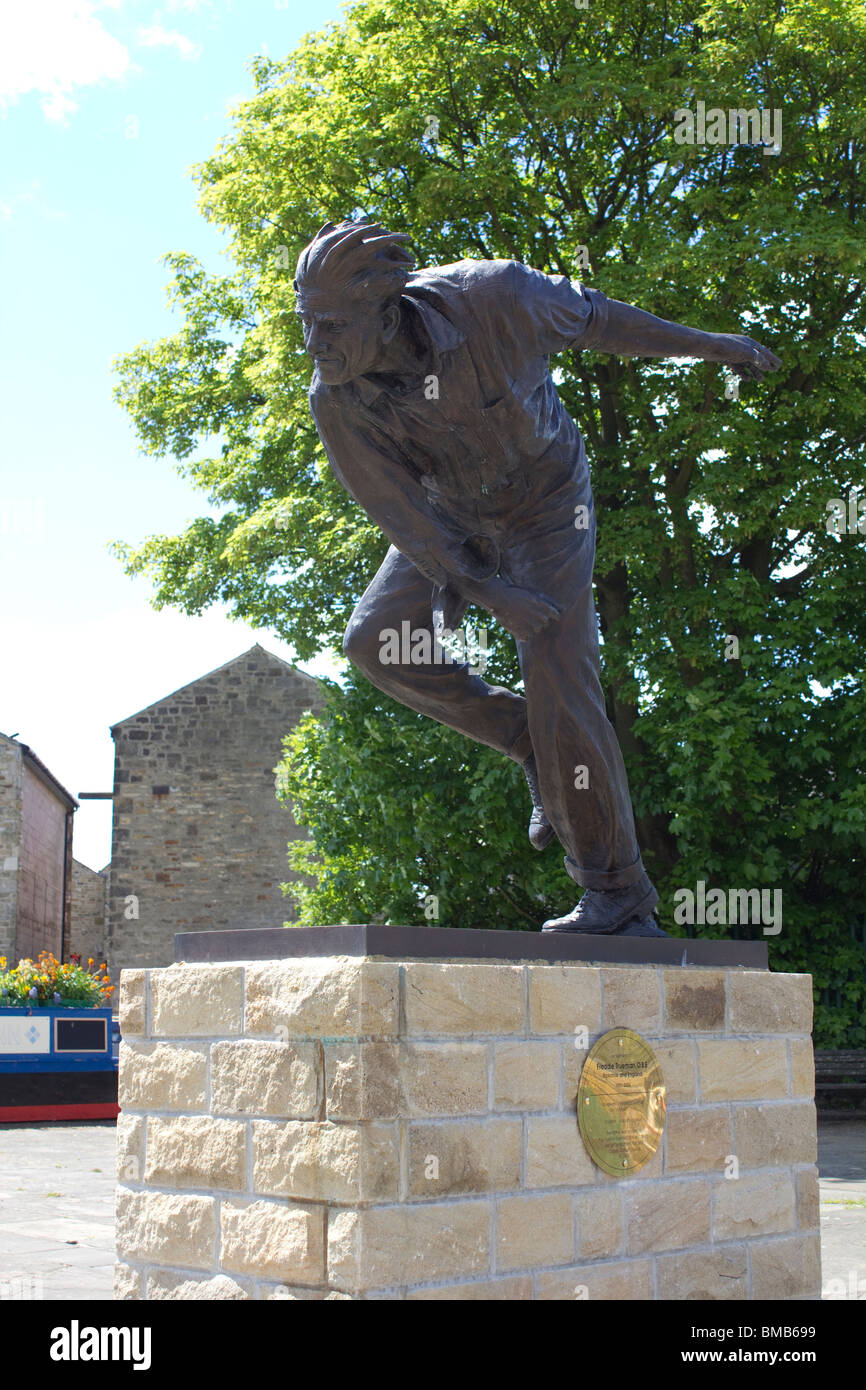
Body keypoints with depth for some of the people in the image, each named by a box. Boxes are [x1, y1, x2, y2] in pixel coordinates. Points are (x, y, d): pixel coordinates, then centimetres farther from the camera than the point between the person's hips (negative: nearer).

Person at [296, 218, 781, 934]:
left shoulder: (489, 296, -32)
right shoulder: (335, 399, -25)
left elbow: (590, 315, -12)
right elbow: (398, 511, -17)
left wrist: (708, 343, 0)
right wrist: (487, 593, -24)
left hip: (544, 504, -4)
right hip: (454, 517, 4)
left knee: (560, 687, -12)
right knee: (376, 641, -10)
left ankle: (619, 895, -1)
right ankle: (537, 748, 6)